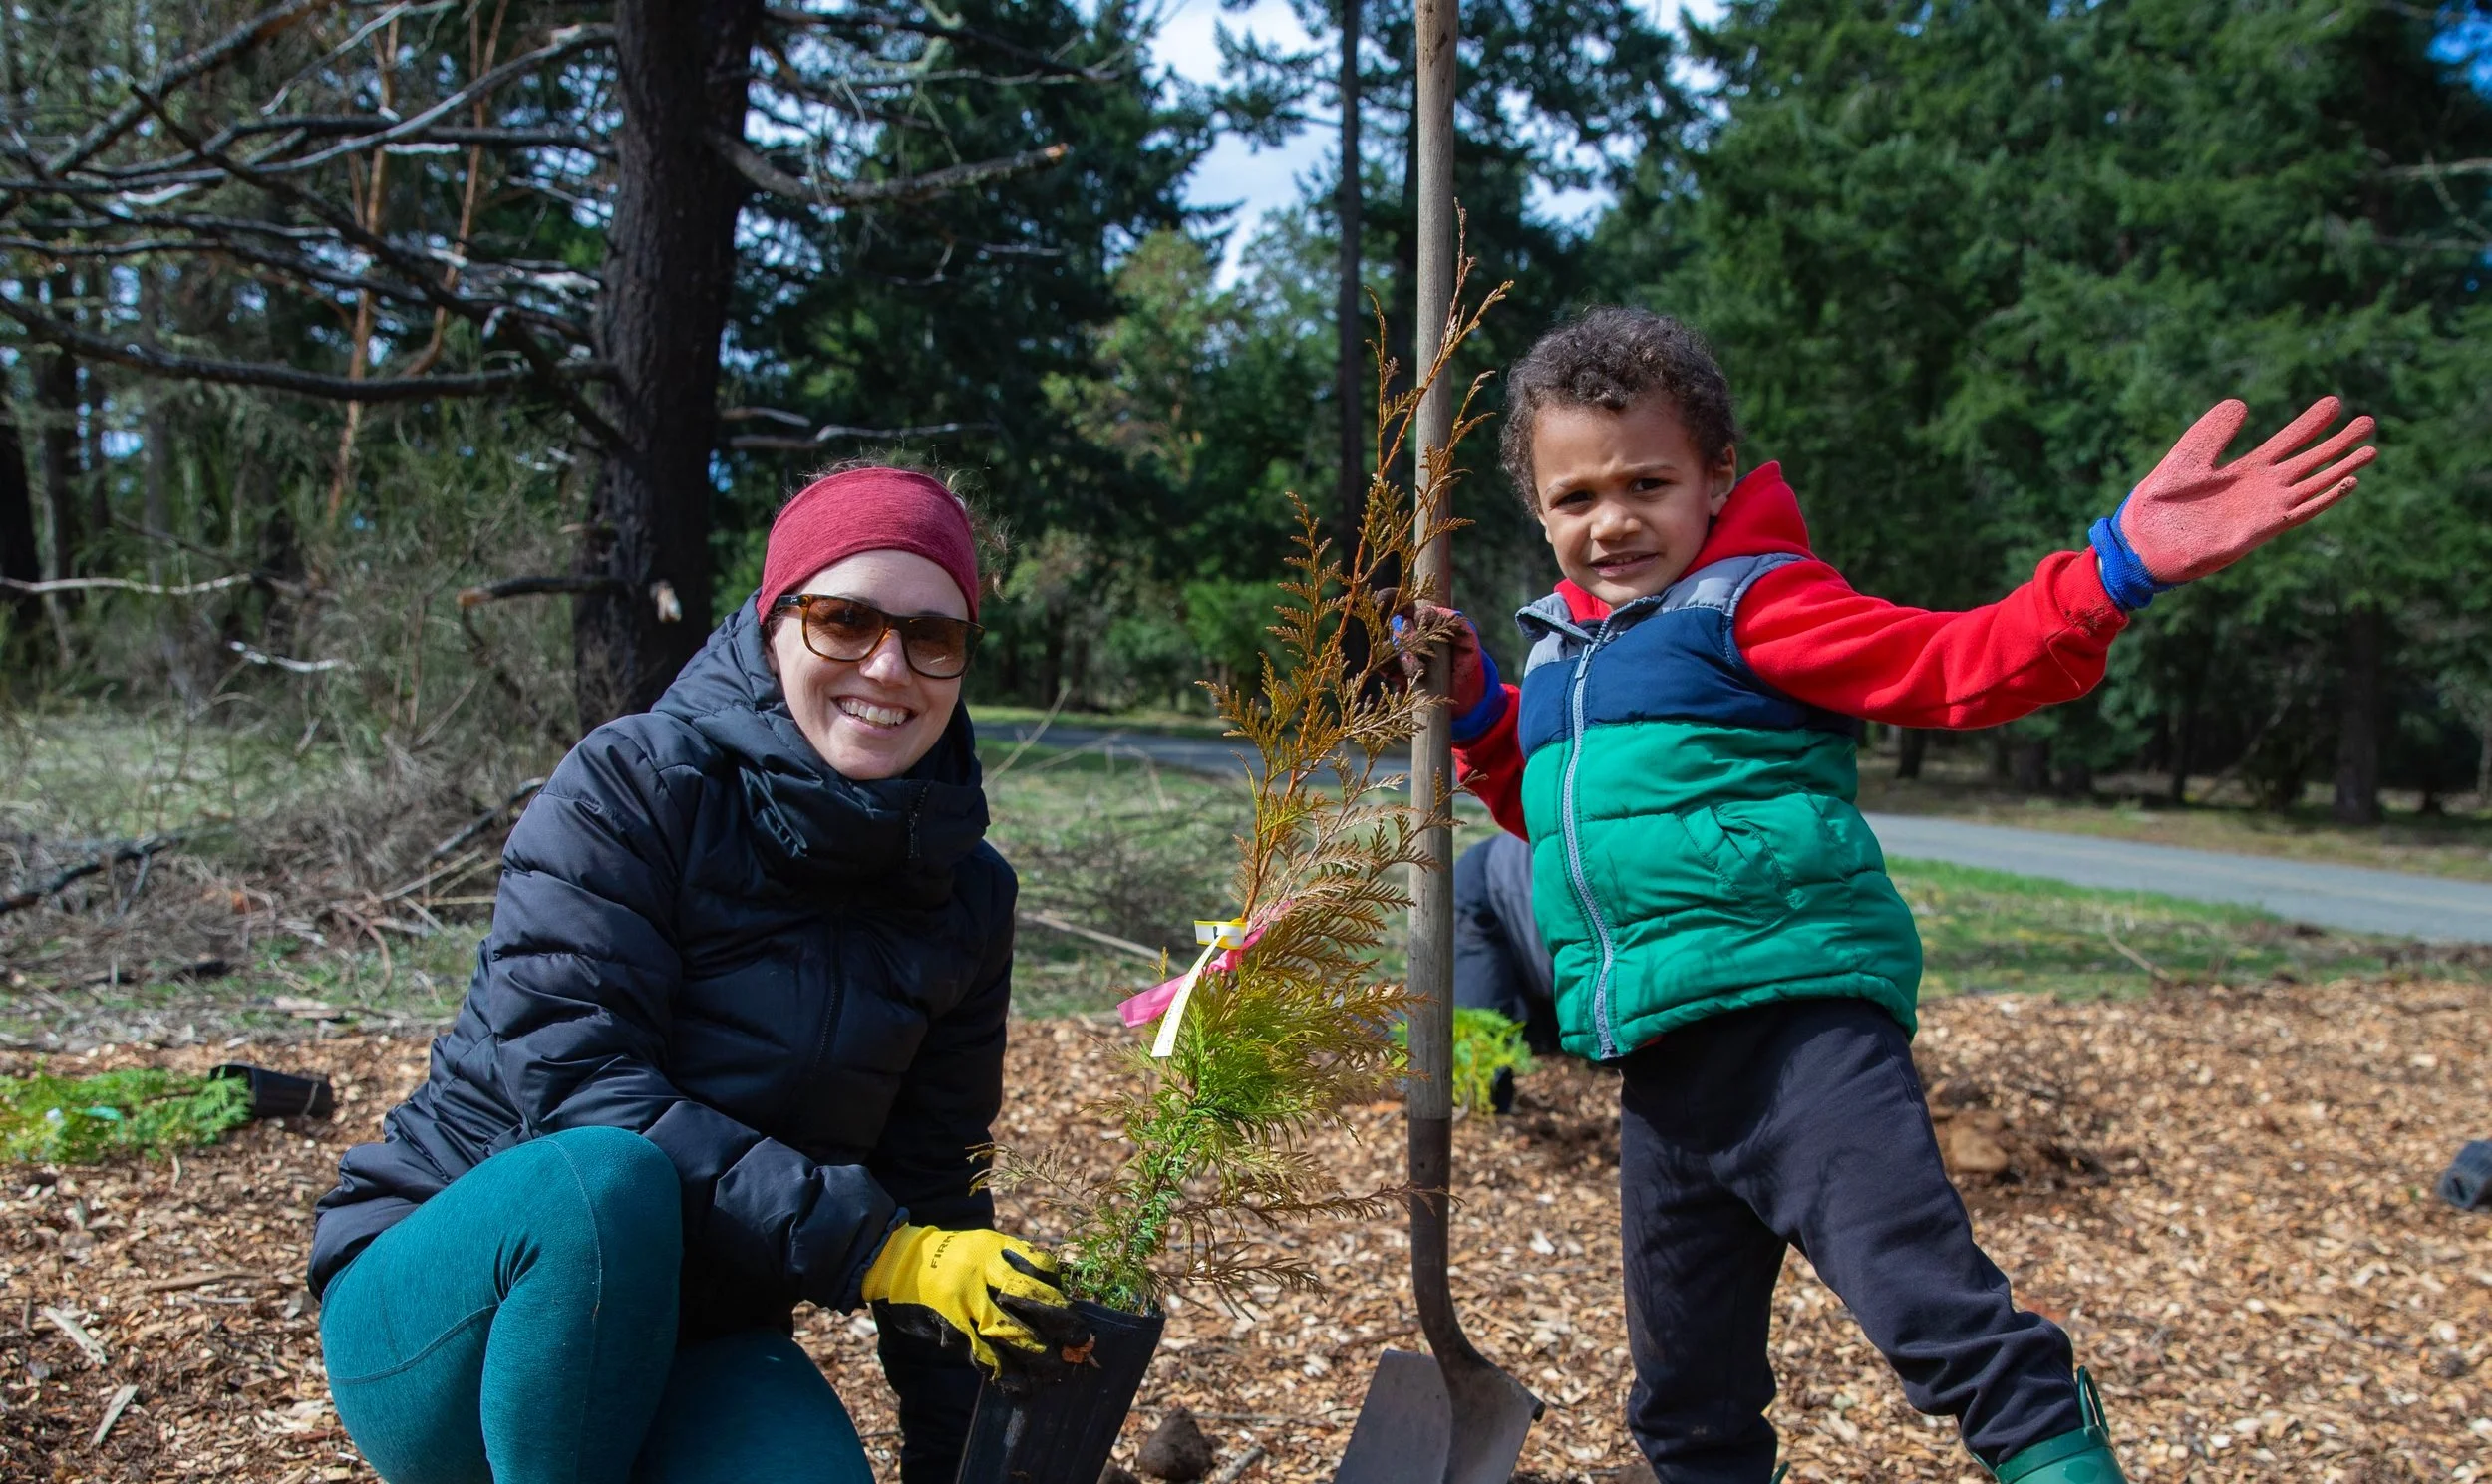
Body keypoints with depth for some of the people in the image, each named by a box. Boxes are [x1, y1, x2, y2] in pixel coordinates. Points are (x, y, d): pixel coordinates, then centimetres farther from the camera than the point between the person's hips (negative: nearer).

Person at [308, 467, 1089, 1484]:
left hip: (684, 1341, 4)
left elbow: (933, 1186, 5)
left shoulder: (966, 896, 0)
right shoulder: (629, 789, -14)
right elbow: (573, 1080, -25)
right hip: (445, 1298, -3)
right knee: (603, 1182, -36)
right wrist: (868, 1247, -30)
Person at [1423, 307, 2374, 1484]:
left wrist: (2121, 566, -28)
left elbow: (1954, 662, -14)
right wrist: (1477, 714, 15)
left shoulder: (1753, 603, -4)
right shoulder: (1560, 650, 17)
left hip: (1797, 1026, -7)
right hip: (1662, 1068, 7)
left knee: (1930, 1304, -24)